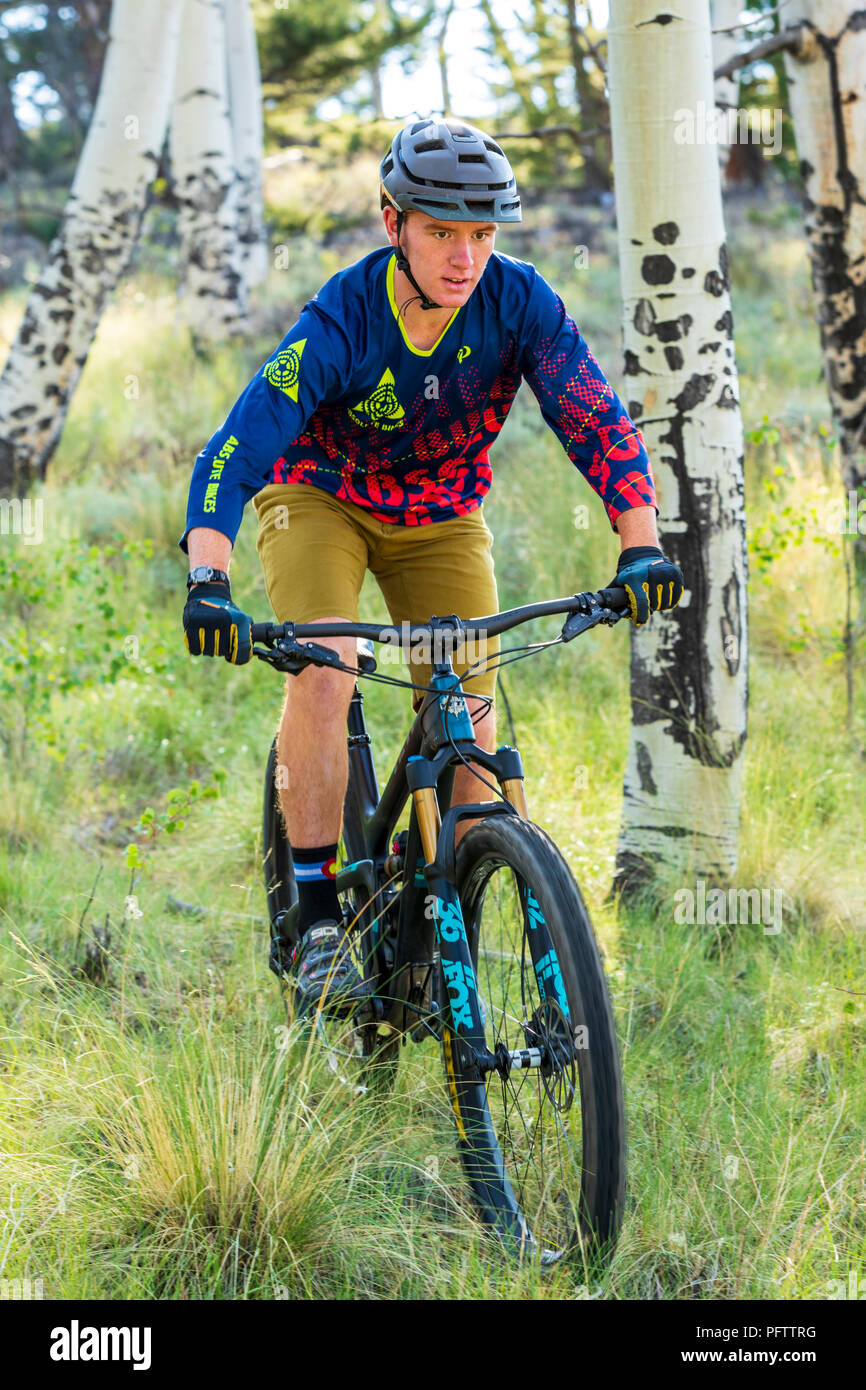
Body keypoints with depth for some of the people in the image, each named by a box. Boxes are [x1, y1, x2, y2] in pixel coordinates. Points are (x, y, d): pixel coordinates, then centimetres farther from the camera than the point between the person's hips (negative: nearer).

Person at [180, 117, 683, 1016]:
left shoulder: (517, 302, -23)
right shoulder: (341, 320, -31)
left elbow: (598, 422, -23)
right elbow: (232, 454, -38)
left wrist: (641, 546, -37)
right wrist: (207, 583, -53)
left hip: (441, 517, 3)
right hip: (320, 497, -3)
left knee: (471, 726, -8)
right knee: (326, 672, -28)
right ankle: (314, 923, -21)